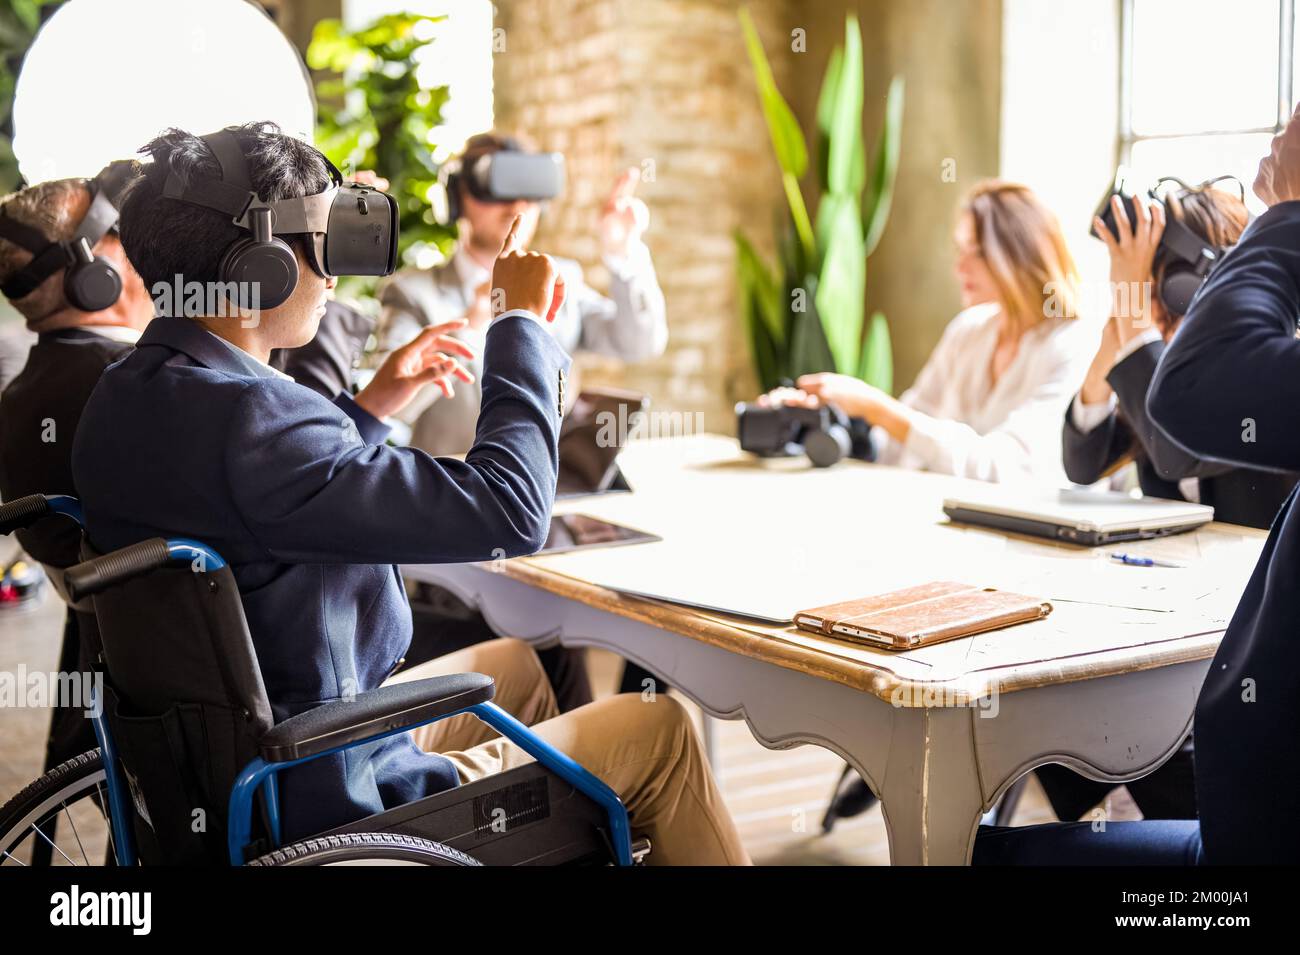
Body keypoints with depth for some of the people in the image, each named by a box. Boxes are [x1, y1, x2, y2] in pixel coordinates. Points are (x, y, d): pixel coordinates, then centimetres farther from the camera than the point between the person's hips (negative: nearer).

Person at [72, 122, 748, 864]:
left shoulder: (127, 395, -1)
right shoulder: (247, 418, -32)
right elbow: (506, 514, -30)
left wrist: (370, 406, 8)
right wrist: (525, 322, -17)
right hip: (335, 797, -10)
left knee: (517, 663, 30)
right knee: (660, 728, 6)